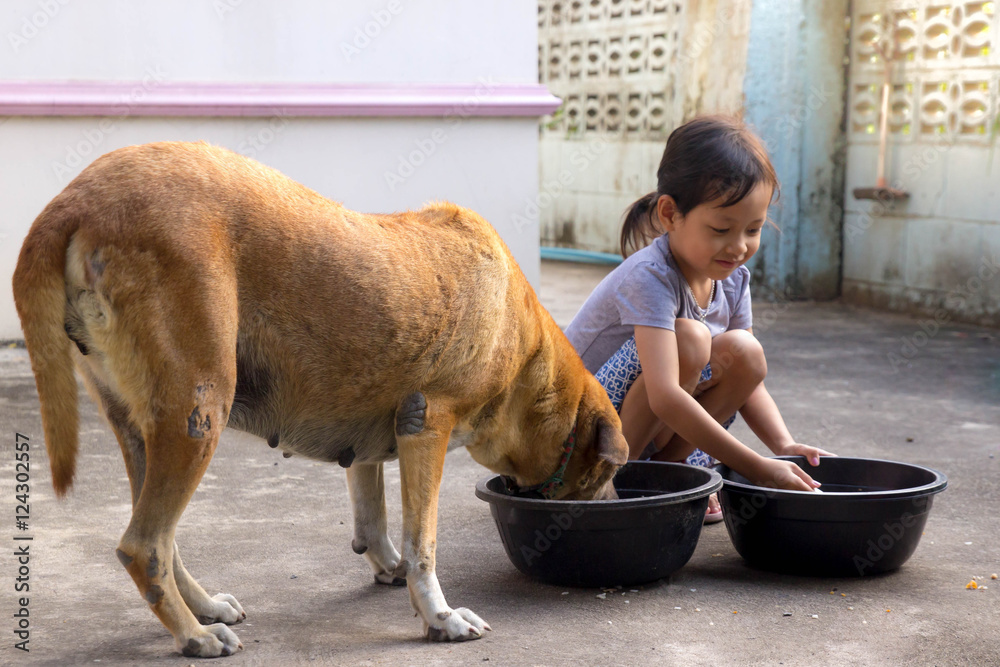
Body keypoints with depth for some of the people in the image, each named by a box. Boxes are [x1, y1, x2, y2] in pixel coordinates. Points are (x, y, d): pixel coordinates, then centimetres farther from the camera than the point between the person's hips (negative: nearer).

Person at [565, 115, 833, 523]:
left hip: (659, 429, 7)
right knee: (689, 340, -29)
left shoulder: (732, 279, -2)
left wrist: (783, 445, -17)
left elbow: (747, 379, 3)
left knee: (742, 352, -15)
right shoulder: (650, 277, -27)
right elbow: (665, 397, -38)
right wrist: (757, 469, -38)